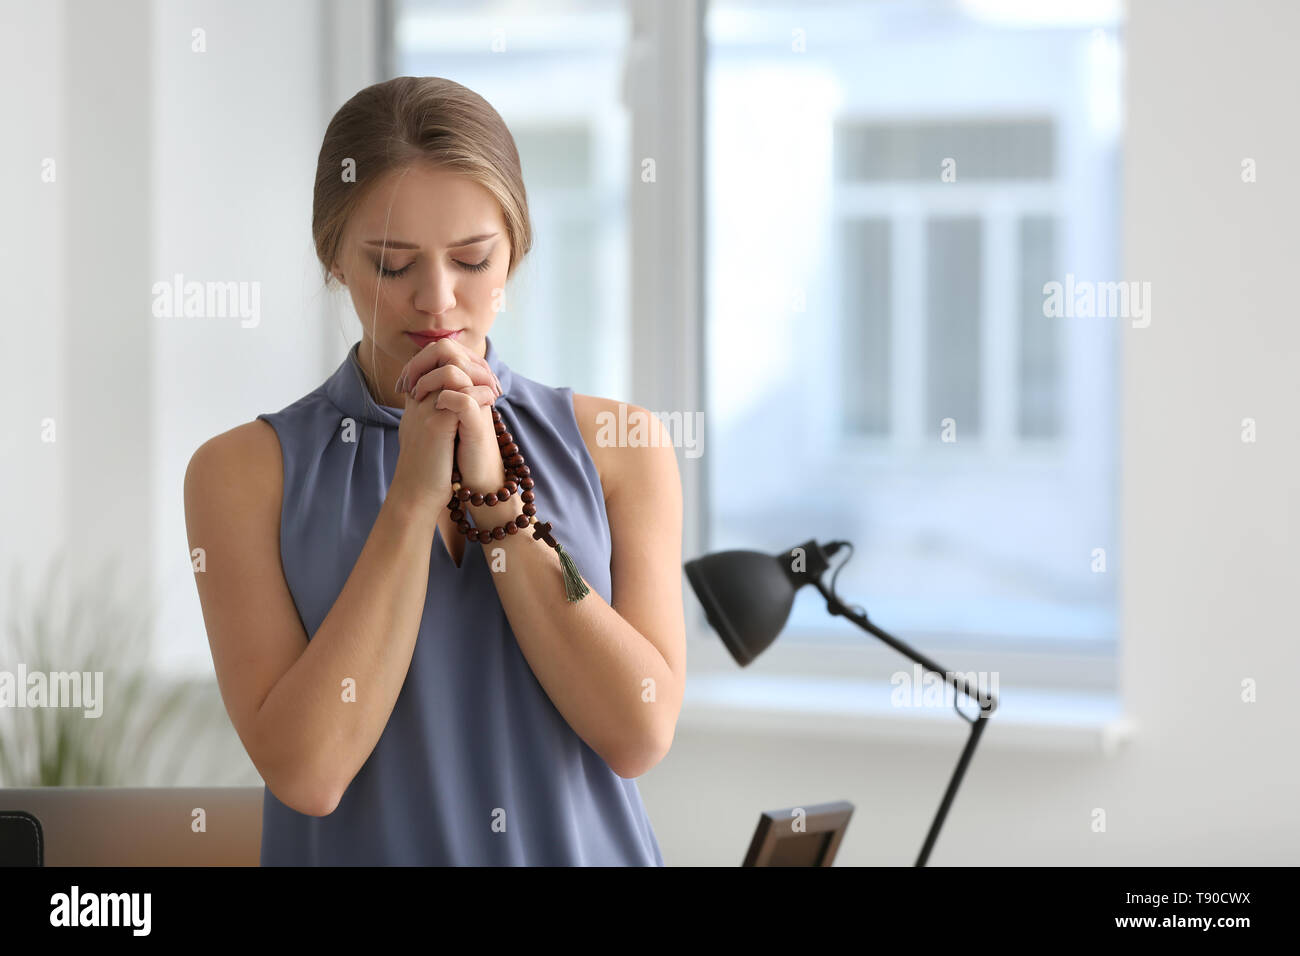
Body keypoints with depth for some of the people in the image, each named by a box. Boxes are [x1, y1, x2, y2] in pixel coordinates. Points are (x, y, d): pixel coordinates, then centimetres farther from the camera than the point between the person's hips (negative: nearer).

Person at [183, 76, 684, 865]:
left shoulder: (620, 445, -3)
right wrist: (415, 493, -17)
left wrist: (494, 494, -16)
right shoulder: (246, 470, -7)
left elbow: (641, 736, -12)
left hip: (583, 841, 1)